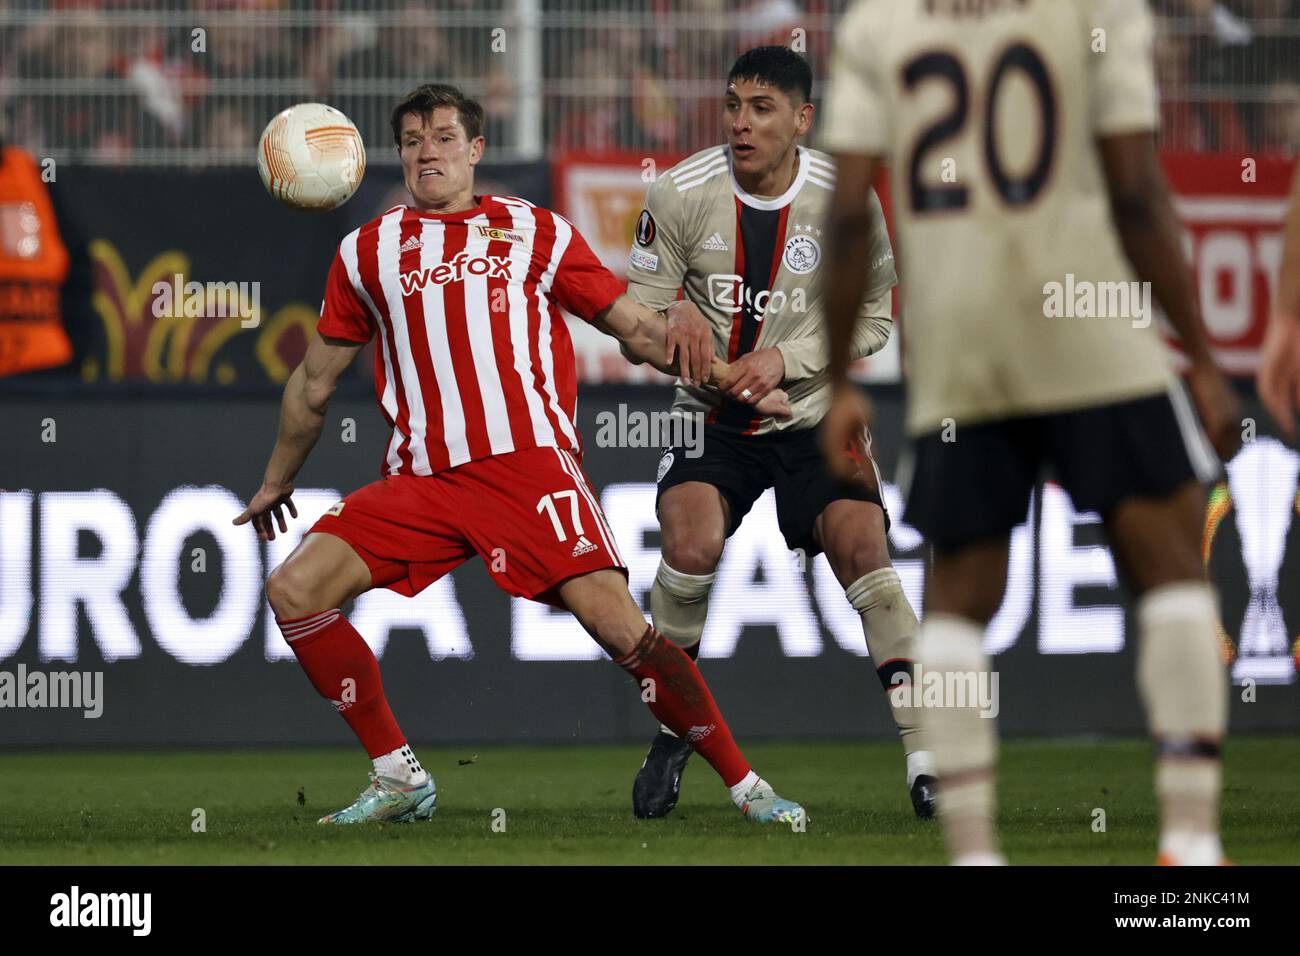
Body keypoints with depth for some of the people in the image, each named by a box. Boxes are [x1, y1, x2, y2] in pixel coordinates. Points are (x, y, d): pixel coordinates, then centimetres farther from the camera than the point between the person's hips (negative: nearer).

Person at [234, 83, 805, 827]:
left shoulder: (535, 231, 12)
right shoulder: (368, 252, 18)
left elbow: (634, 325, 13)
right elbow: (316, 382, 29)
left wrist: (725, 378, -6)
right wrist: (277, 483, 37)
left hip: (527, 461, -3)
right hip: (421, 481, 4)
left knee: (618, 624, -18)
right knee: (293, 591, -10)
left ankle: (745, 785, -7)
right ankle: (399, 778, 1)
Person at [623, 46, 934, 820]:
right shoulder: (681, 194, -10)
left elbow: (872, 319, -2)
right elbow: (638, 312, -2)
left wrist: (782, 361, -16)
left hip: (815, 415, 0)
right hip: (712, 419, 0)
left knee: (862, 548, -18)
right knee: (691, 544, -23)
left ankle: (927, 752, -13)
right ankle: (673, 734, -1)